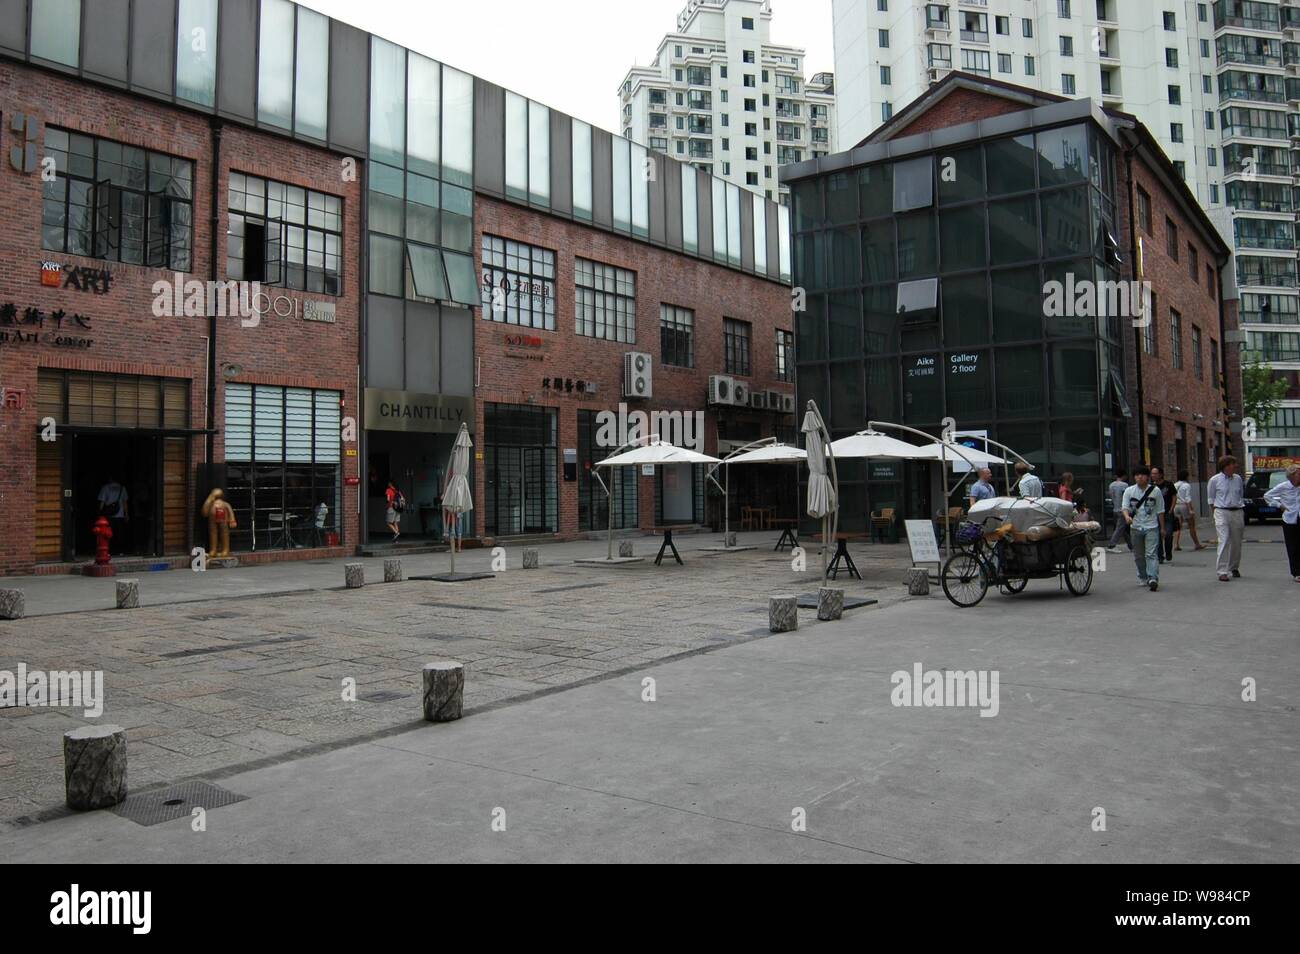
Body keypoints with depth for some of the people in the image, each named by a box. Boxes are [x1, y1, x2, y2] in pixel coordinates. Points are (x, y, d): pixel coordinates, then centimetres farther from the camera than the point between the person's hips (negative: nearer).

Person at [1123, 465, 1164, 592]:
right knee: (1139, 556, 10)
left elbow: (1160, 511, 7)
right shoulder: (1129, 491, 3)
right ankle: (1143, 578, 24)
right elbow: (1125, 507, -4)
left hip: (1151, 527, -2)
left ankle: (1153, 579, -20)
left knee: (1151, 554, -13)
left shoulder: (1155, 490, 1)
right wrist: (1127, 516, -27)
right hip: (1136, 527, 2)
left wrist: (1162, 528, 9)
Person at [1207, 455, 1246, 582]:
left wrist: (1241, 508, 14)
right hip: (1222, 513, -4)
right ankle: (1222, 572, -14)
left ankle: (1234, 567, 30)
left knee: (1237, 542, 11)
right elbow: (1211, 498, 5)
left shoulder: (1238, 479, 8)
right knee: (1224, 541, -13)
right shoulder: (1215, 480, -3)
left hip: (1237, 513, 5)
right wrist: (1216, 512, 1)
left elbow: (1241, 496, 19)